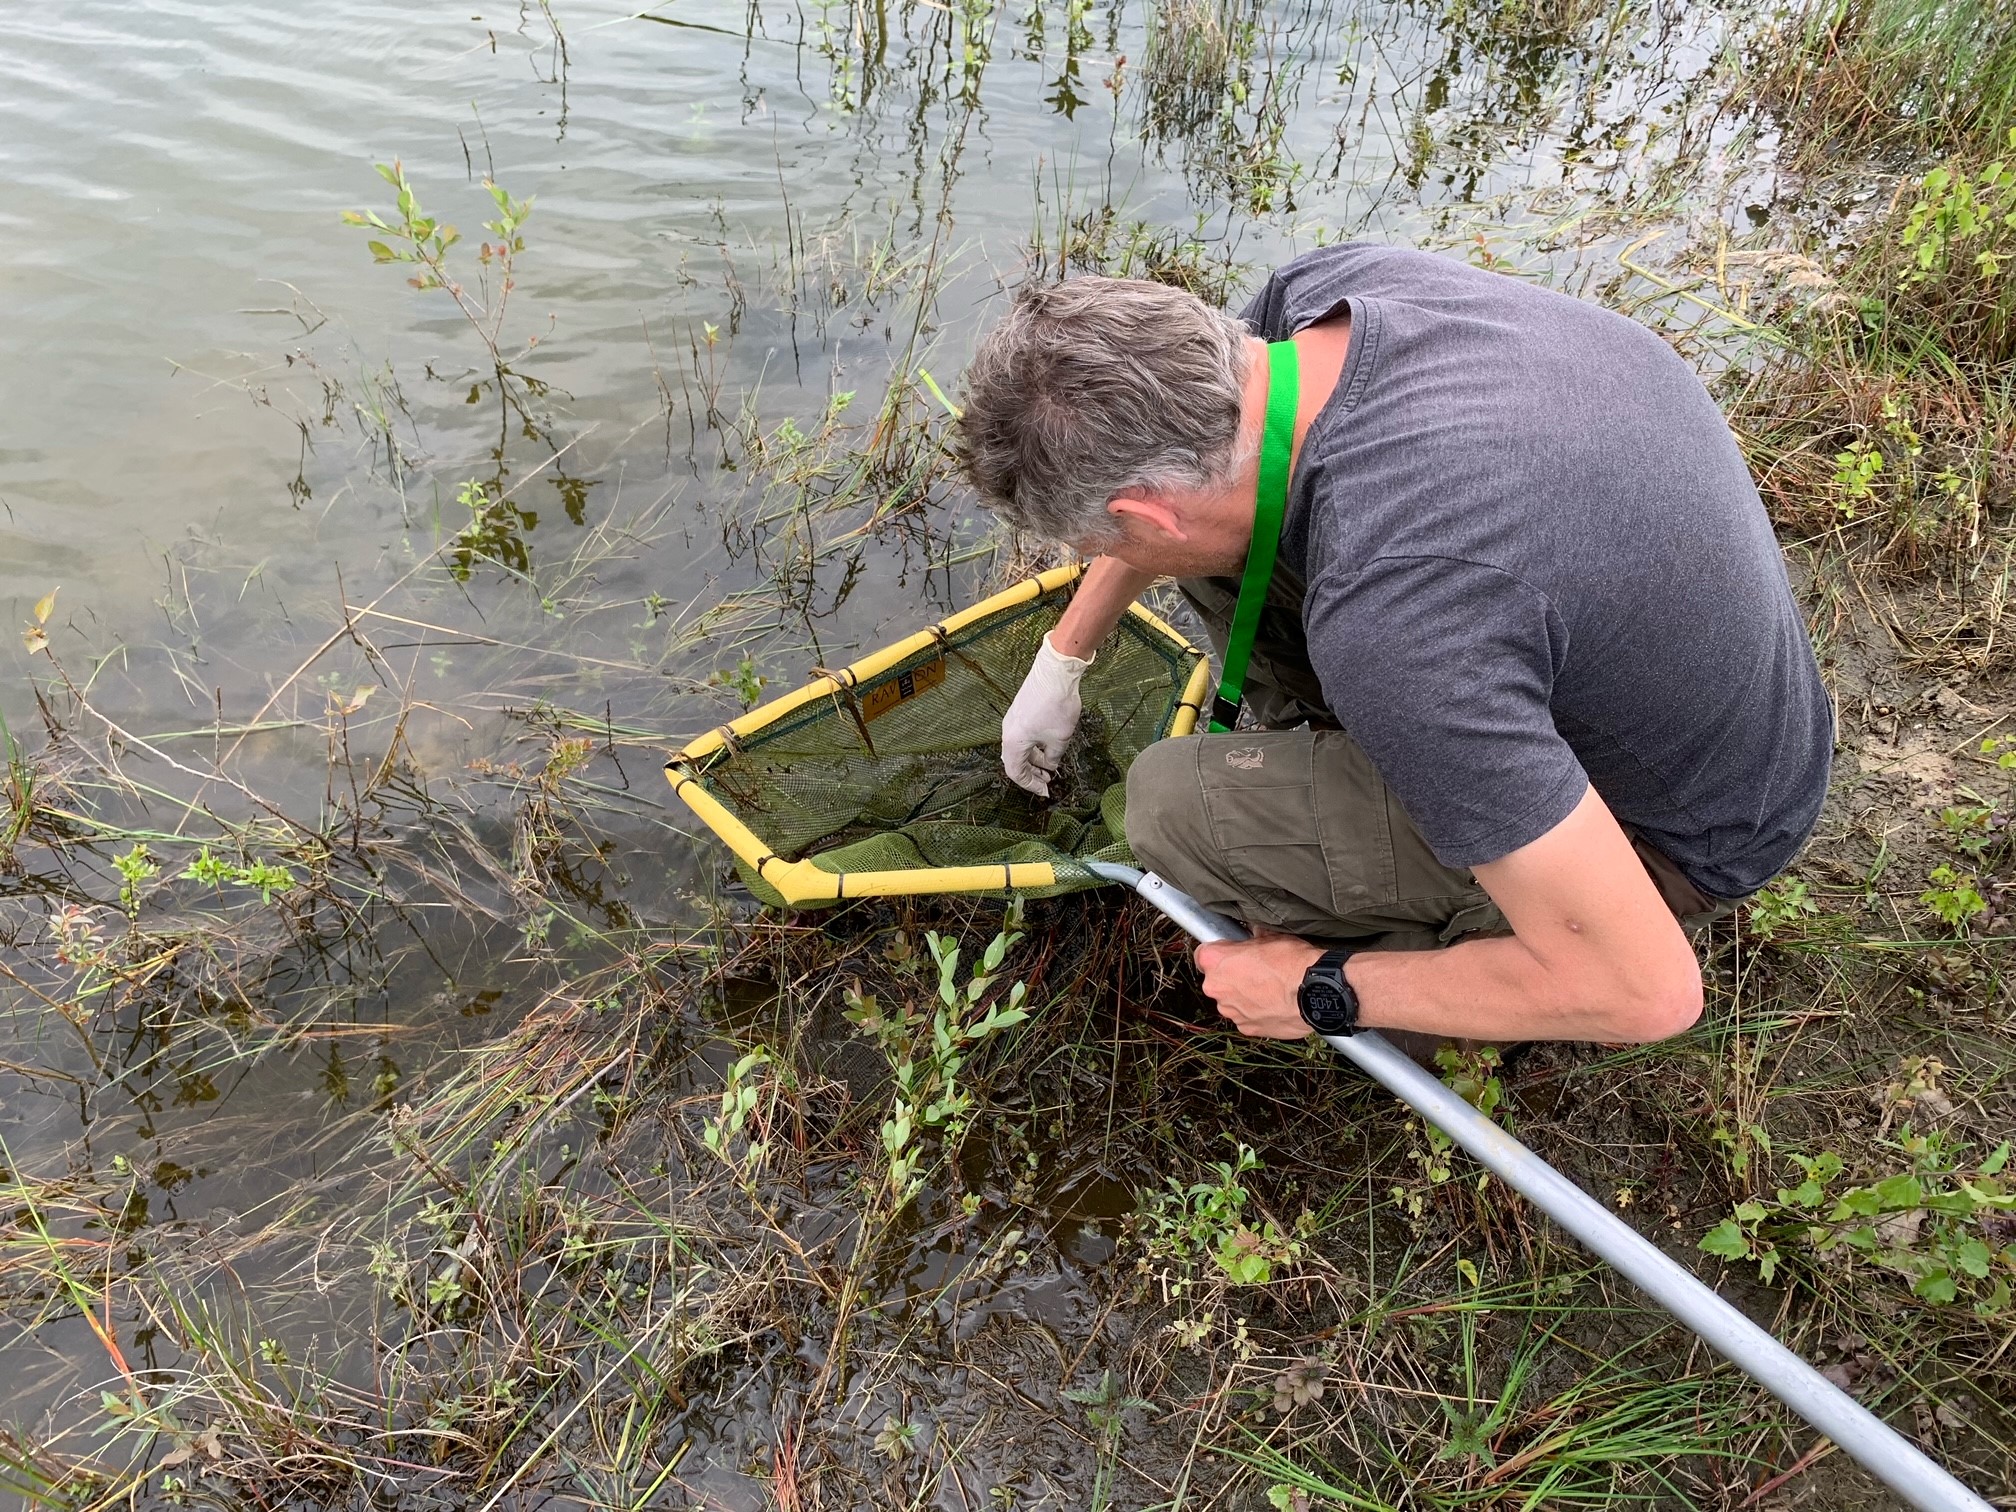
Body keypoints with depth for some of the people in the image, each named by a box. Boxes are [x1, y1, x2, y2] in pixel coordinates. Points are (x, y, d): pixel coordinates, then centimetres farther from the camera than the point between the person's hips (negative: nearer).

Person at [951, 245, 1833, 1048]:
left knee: (1175, 806, -17)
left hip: (1669, 824, -6)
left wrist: (1320, 991, -18)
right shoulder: (1324, 288, -18)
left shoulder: (1383, 619, -42)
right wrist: (1063, 657, 18)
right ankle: (1318, 748, 18)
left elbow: (1647, 990, -32)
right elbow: (1164, 474, 6)